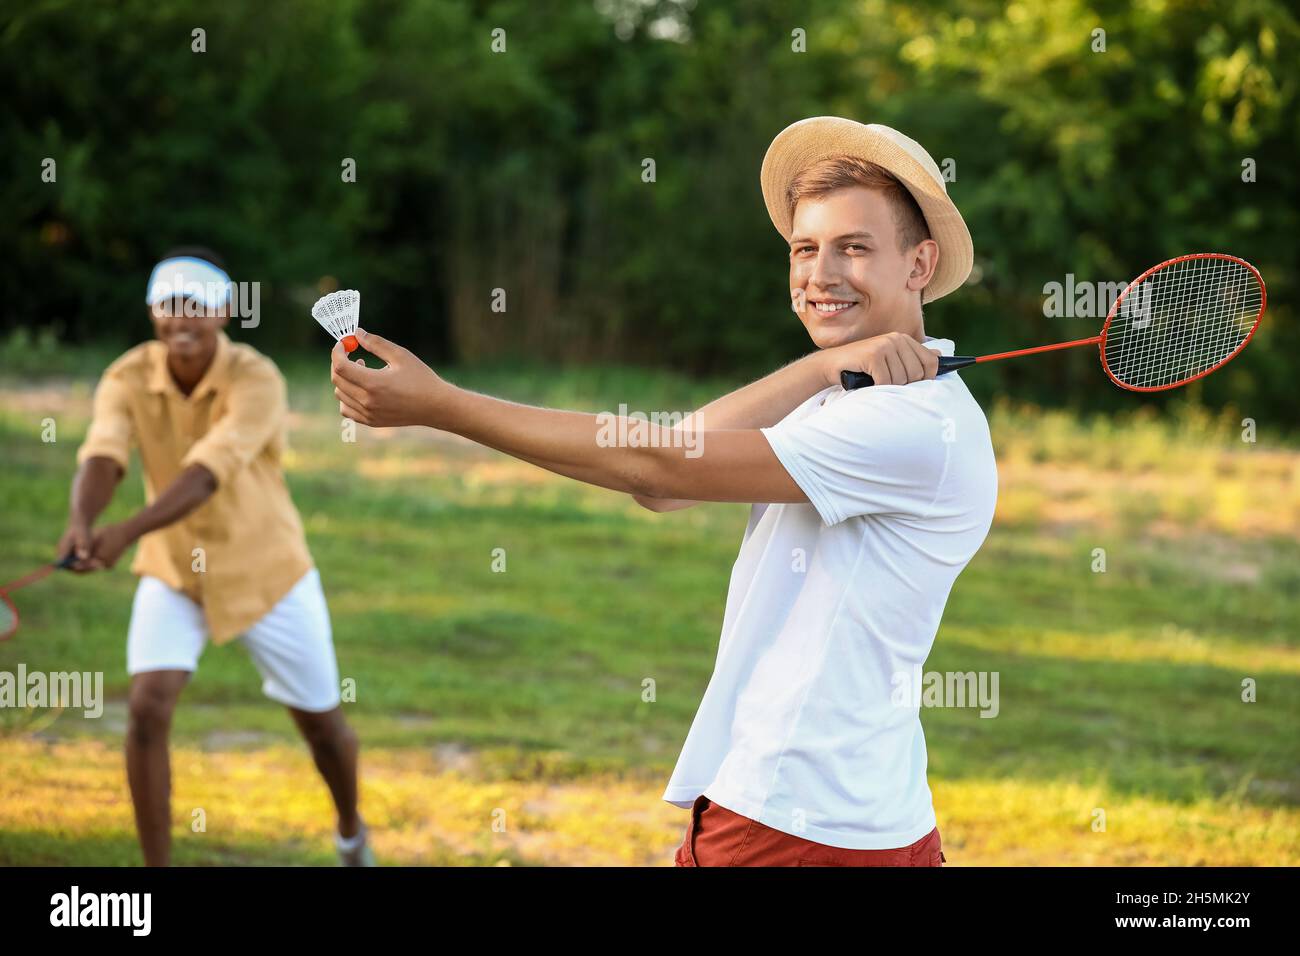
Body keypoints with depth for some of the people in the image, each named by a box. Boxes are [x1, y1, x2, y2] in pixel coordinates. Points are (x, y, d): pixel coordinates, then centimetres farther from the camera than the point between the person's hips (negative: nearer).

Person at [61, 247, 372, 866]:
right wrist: (81, 522, -54)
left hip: (265, 575, -2)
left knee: (320, 722, 11)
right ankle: (156, 870, -6)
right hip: (173, 572, 2)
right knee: (147, 708, -18)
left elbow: (207, 472, -40)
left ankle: (351, 834, 42)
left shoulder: (256, 381, -26)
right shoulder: (128, 379, -15)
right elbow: (102, 457, -31)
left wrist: (128, 532, -54)